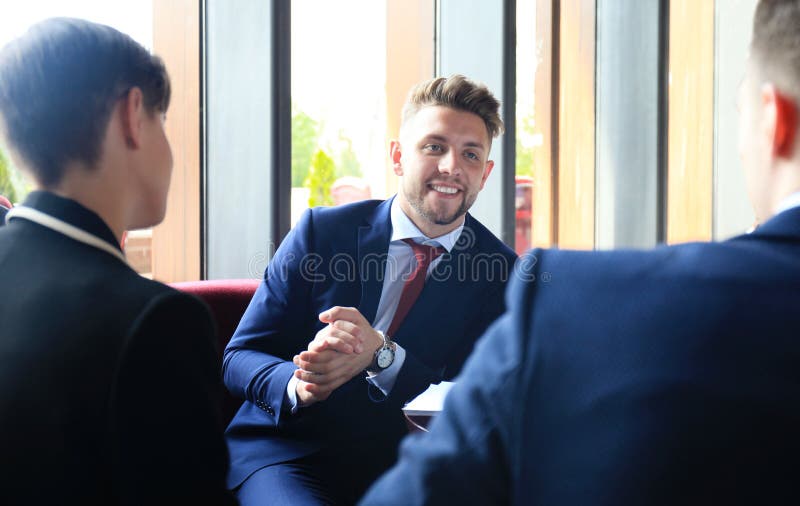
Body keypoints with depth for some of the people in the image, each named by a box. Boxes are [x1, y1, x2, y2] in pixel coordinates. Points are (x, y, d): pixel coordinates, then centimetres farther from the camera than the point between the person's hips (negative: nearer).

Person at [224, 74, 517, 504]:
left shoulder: (500, 272, 1)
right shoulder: (321, 230, 0)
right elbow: (239, 357, 0)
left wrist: (382, 356, -25)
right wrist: (298, 385, -24)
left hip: (399, 469, 3)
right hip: (286, 451, -2)